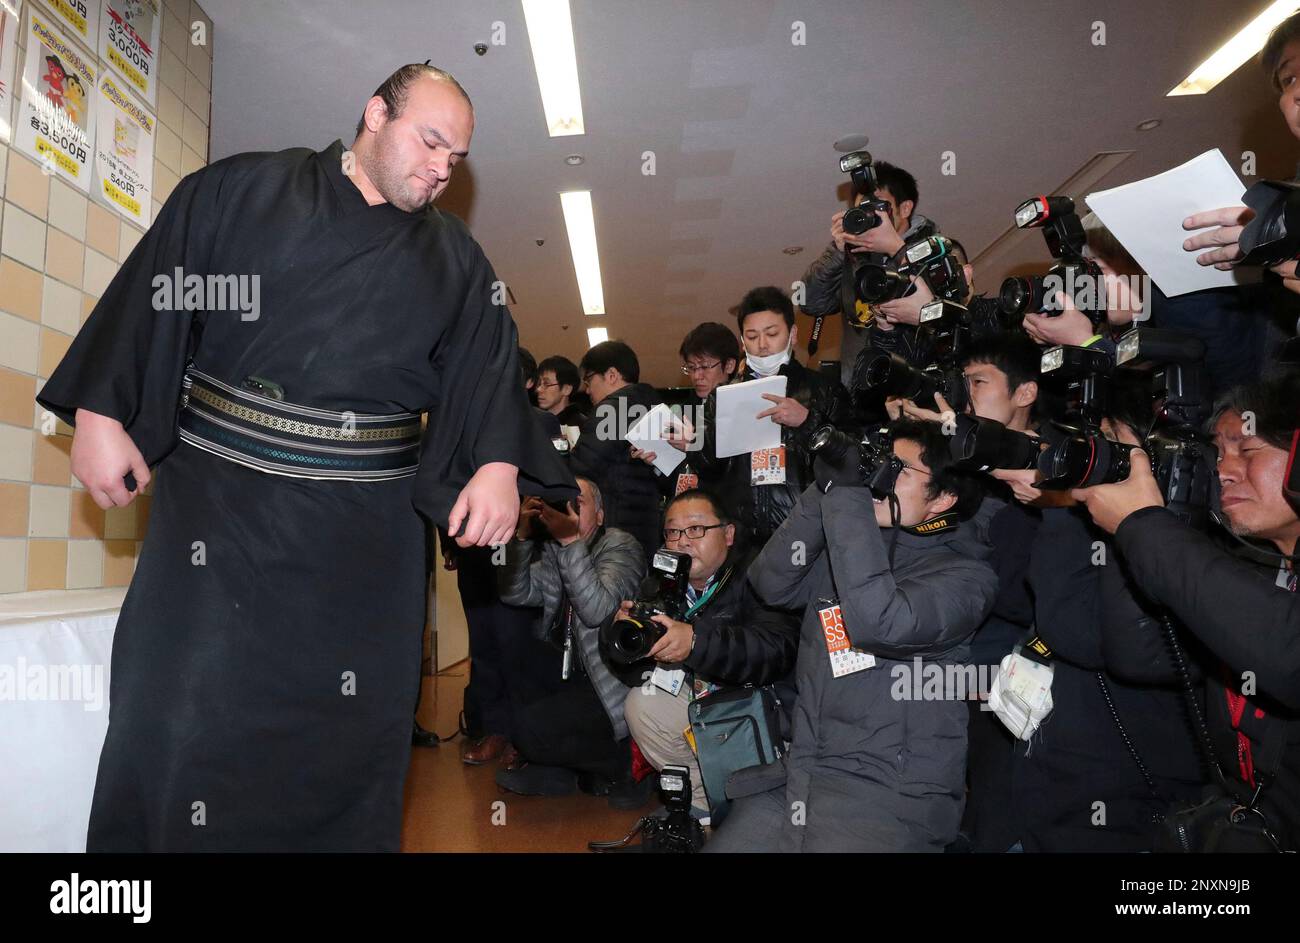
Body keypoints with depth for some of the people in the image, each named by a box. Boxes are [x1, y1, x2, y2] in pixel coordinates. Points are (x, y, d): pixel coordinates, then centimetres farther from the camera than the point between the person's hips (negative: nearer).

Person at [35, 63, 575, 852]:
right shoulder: (242, 190, 5)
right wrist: (100, 413, -3)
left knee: (349, 737, 6)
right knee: (184, 716, -1)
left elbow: (489, 373, 3)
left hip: (366, 529, 2)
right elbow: (149, 299, 4)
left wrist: (499, 463, -14)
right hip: (218, 499, -1)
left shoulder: (455, 260, 11)